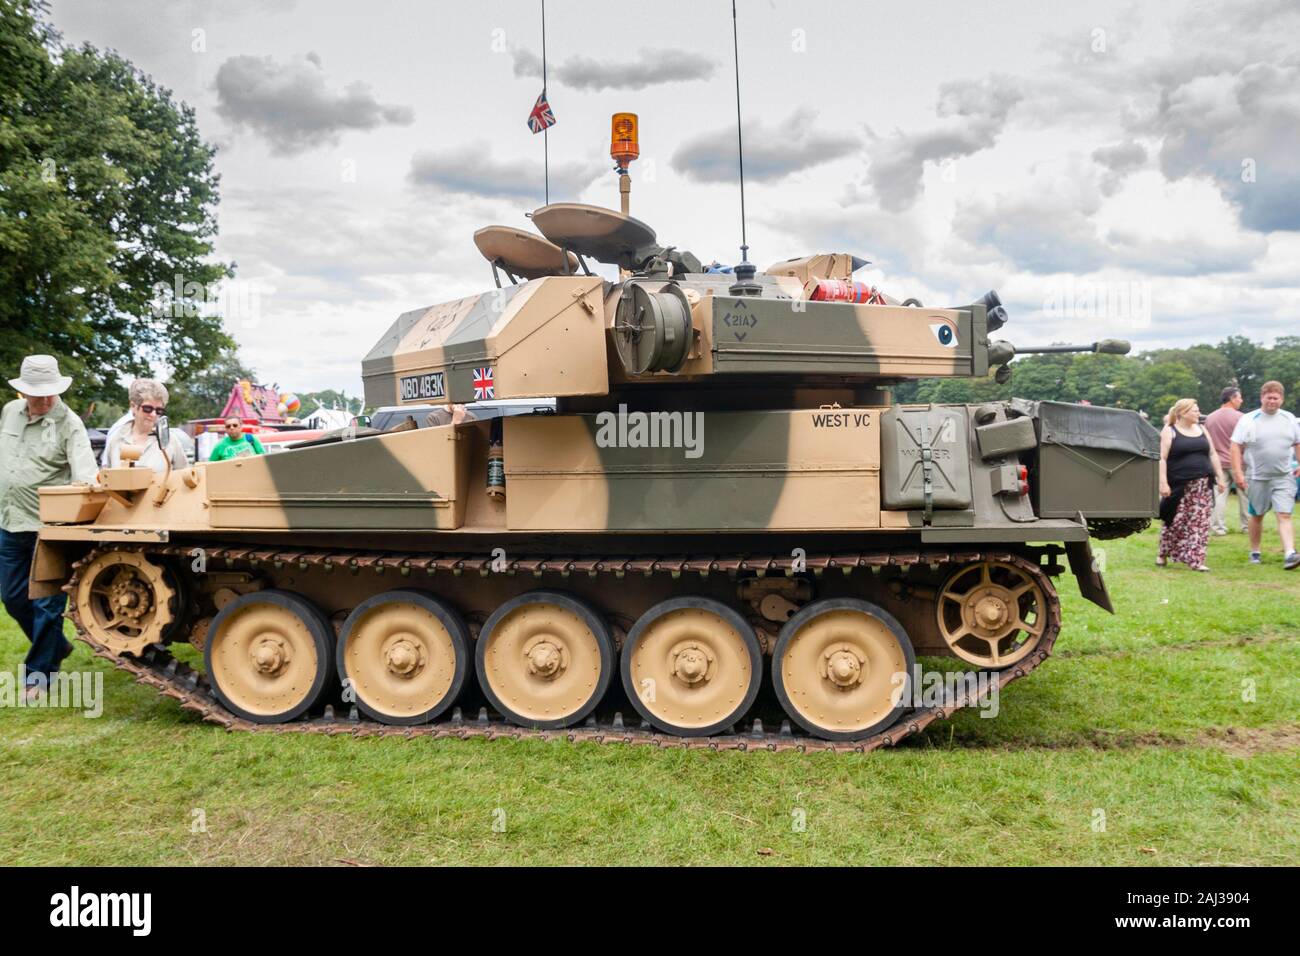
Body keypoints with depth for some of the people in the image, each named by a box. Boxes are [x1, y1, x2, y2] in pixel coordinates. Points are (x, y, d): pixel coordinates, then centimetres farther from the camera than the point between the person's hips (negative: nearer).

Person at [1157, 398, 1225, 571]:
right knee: (1175, 522, -1)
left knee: (1200, 523, -1)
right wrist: (1163, 482, -18)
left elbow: (1213, 454, 17)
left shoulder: (1201, 430, 14)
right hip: (1179, 485, -5)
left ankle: (1195, 561, 1)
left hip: (1202, 485, 5)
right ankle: (1162, 555, 18)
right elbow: (1162, 458, -9)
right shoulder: (1169, 431, -3)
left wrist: (1220, 477, 10)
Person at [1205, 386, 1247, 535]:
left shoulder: (1210, 418, 6)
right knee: (1244, 495, 8)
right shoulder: (1239, 417, -11)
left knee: (1219, 495, 4)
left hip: (1218, 462, 4)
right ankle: (1246, 526, 15)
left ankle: (1218, 527, 1)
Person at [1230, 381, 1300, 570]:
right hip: (1257, 477, -1)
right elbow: (1236, 447, -5)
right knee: (1257, 516, 11)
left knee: (1284, 515, -10)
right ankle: (1255, 553, 24)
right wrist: (1238, 472, -11)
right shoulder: (1248, 420, -3)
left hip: (1284, 476, 1)